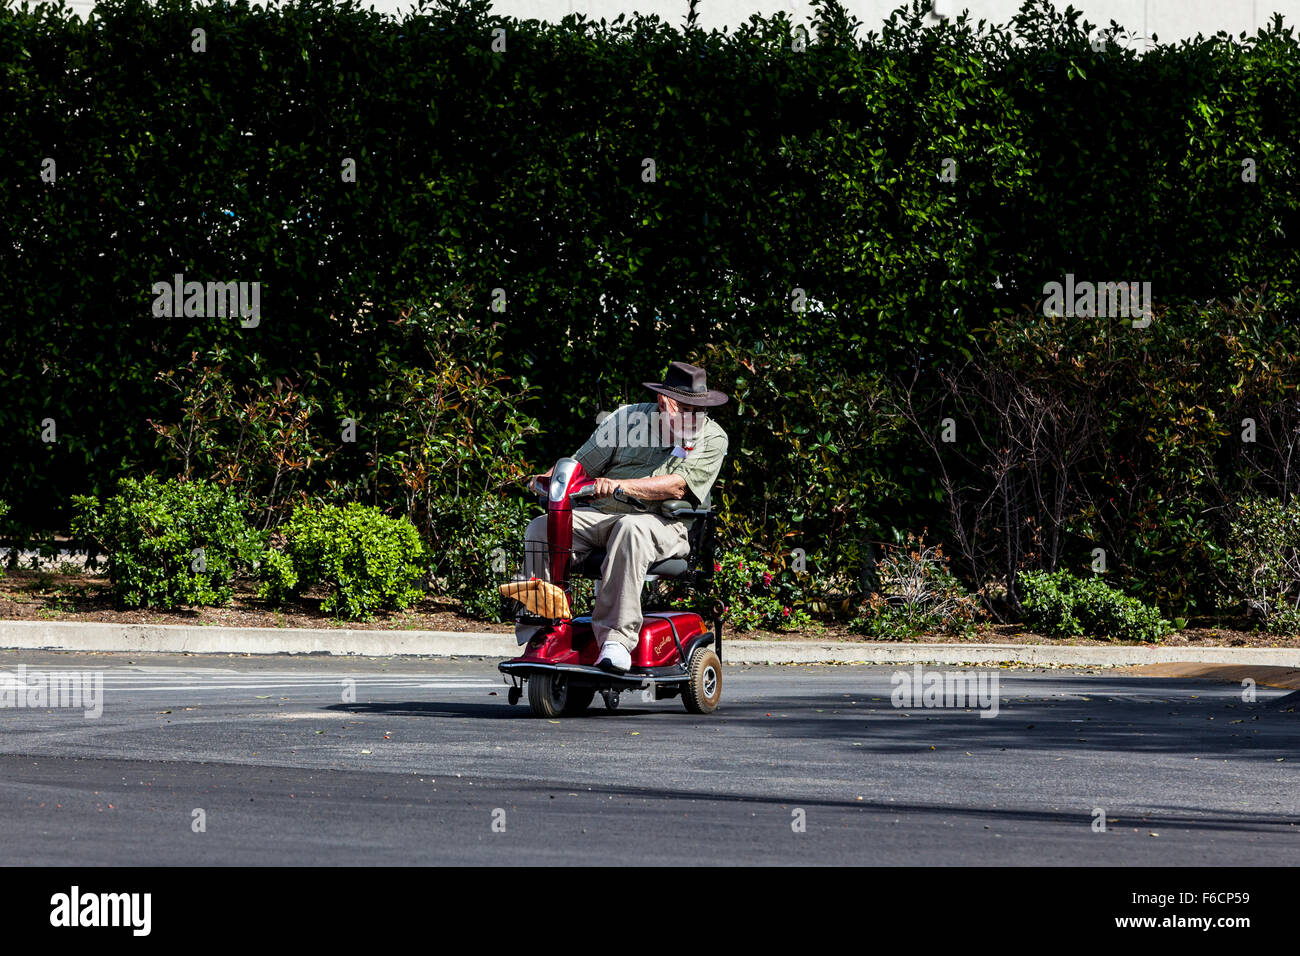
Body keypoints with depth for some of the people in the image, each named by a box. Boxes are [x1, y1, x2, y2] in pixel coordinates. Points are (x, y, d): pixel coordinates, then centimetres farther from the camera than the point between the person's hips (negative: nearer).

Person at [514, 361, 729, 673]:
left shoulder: (712, 438, 1)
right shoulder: (628, 418, 9)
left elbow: (679, 485, -14)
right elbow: (581, 464, 14)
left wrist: (621, 485, -26)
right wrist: (550, 478, -8)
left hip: (663, 524, -4)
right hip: (599, 515, 4)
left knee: (631, 530, -38)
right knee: (542, 528, -19)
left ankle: (617, 638, -42)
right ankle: (536, 635, -19)